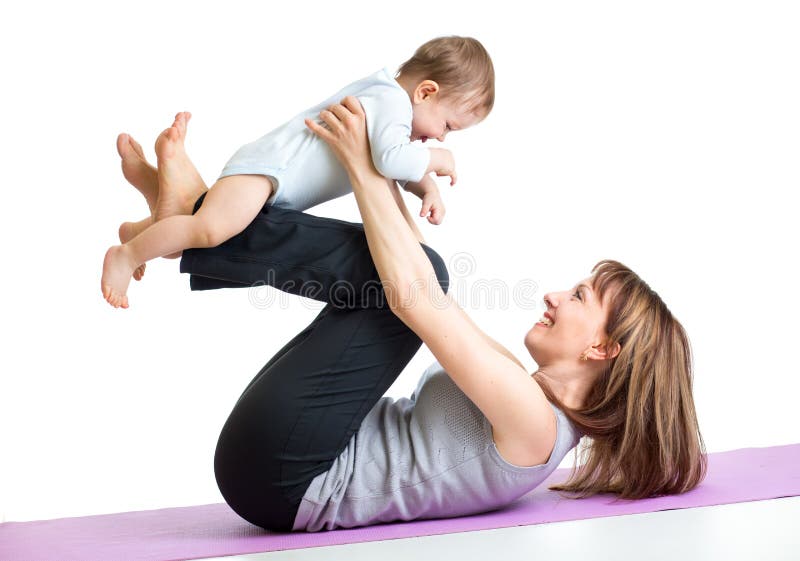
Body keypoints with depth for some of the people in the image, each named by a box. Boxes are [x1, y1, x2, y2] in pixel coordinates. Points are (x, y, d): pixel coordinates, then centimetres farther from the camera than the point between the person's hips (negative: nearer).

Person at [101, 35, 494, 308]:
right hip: (267, 163, -11)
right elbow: (392, 158, -38)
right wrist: (437, 159, -20)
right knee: (213, 228, -31)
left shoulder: (387, 95, 12)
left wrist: (426, 188, 3)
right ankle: (127, 255, -17)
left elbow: (394, 166, 21)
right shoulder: (392, 103, -19)